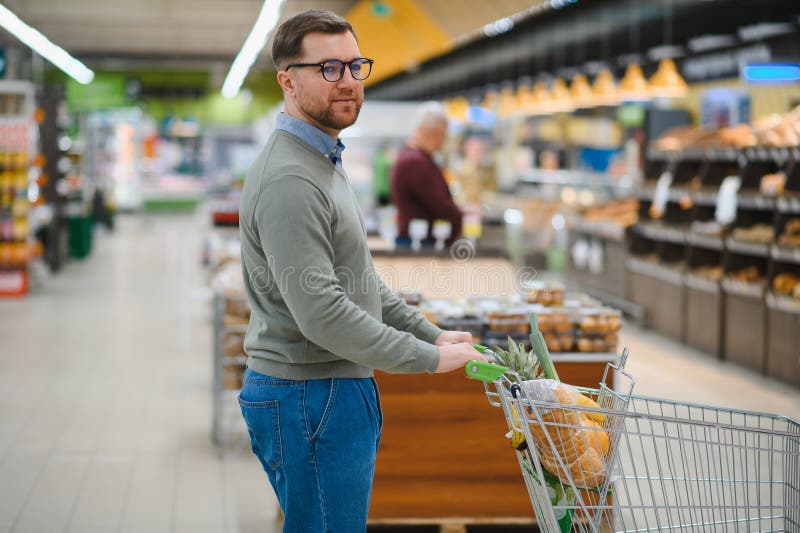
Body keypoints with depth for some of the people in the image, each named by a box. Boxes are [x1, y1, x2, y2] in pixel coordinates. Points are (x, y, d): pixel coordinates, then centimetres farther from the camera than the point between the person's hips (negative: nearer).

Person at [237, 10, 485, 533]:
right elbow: (322, 314, -25)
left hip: (342, 390, 10)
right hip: (309, 398, -10)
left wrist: (430, 333, 13)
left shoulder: (325, 163, 15)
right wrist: (428, 358, -17)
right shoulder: (288, 180, -21)